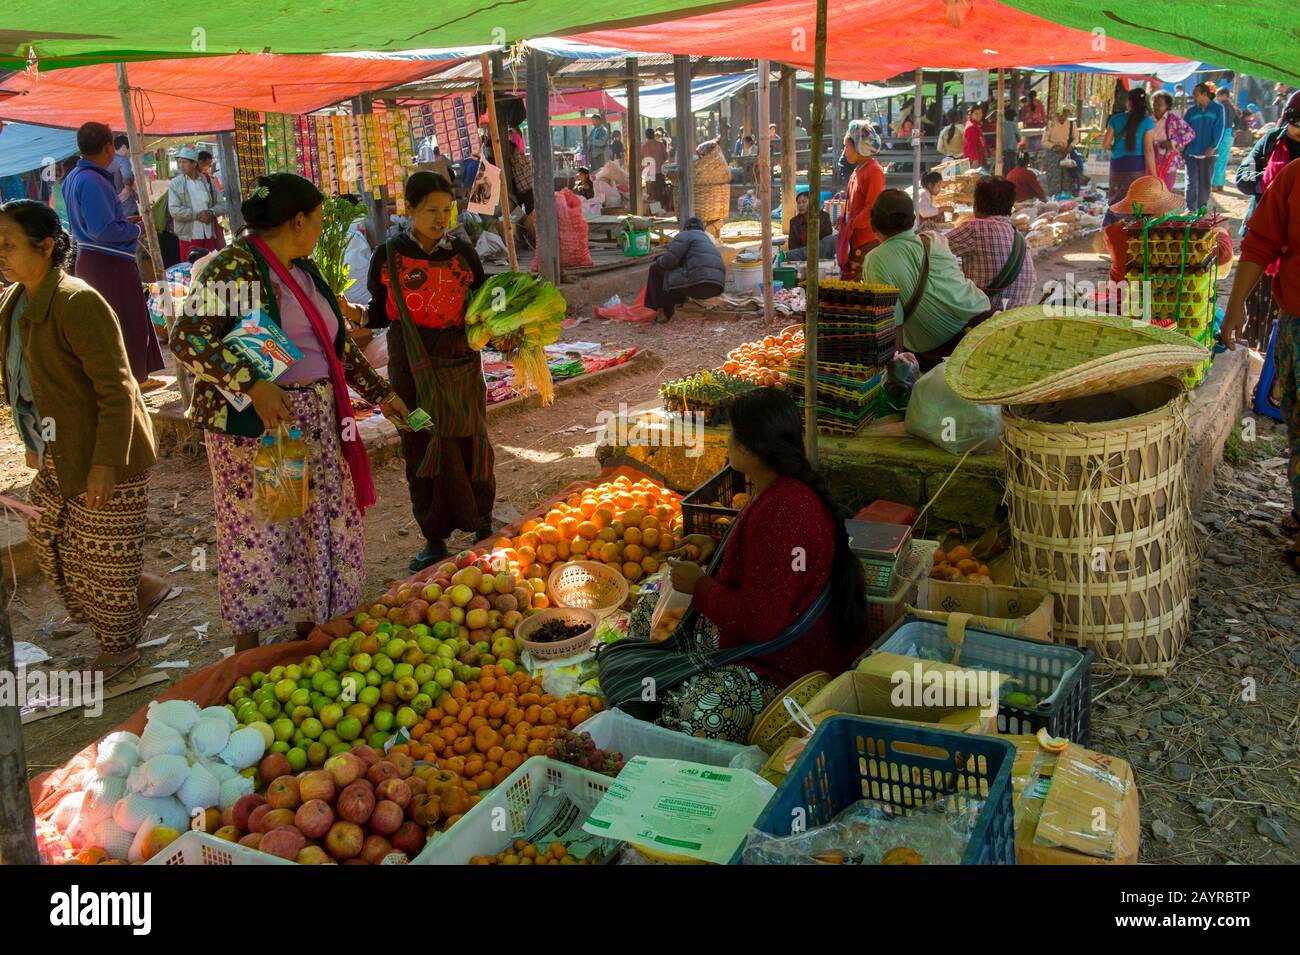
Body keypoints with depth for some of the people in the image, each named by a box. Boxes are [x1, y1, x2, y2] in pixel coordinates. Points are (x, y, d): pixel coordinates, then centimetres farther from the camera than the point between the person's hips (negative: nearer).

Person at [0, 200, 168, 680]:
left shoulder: (77, 303, -22)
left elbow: (116, 389, -23)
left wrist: (105, 464, -25)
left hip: (101, 458, -9)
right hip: (57, 456, 9)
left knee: (100, 554, 5)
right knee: (47, 539, 19)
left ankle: (119, 648, 25)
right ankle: (144, 590, 35)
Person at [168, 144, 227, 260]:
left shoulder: (208, 181, 8)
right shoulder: (176, 183, 0)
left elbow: (222, 205, 8)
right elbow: (174, 211, -9)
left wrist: (210, 212, -12)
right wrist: (197, 215, -15)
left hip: (210, 234, 3)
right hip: (189, 236, -3)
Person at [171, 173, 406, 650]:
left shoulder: (303, 270, 14)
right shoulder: (234, 266, -13)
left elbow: (338, 344, 22)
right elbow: (188, 338, -22)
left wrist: (380, 392, 22)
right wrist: (253, 385, -31)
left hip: (316, 422, 8)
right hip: (256, 426, -8)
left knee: (318, 526, 12)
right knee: (256, 533, 0)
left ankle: (310, 632, 28)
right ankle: (248, 655, 15)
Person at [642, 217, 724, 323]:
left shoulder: (684, 235, 7)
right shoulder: (708, 241, 32)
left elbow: (669, 259, -6)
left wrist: (657, 263, 17)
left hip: (698, 283, -8)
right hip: (716, 287, 8)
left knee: (656, 269, 11)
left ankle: (661, 312, 9)